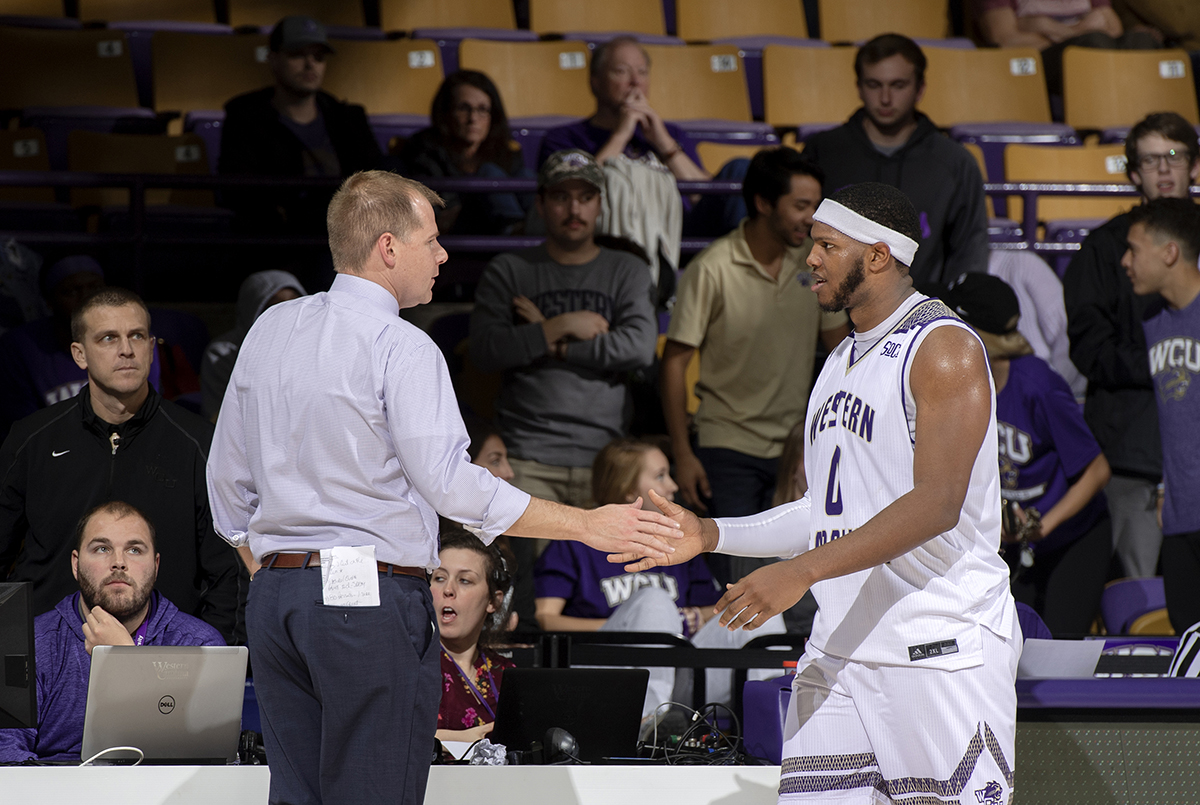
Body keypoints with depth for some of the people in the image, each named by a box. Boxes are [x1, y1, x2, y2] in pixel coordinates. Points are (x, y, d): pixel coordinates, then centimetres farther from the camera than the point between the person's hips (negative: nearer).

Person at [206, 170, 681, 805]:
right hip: (373, 598, -7)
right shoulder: (400, 348, -10)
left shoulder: (269, 330, 12)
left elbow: (227, 478, 18)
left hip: (275, 594, 7)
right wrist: (587, 526, -14)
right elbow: (450, 484, -18)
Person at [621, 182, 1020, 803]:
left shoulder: (945, 348, -9)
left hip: (941, 652, -8)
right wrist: (709, 536, 13)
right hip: (840, 652, 8)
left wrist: (804, 571, -26)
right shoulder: (843, 361, 19)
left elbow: (937, 504, -20)